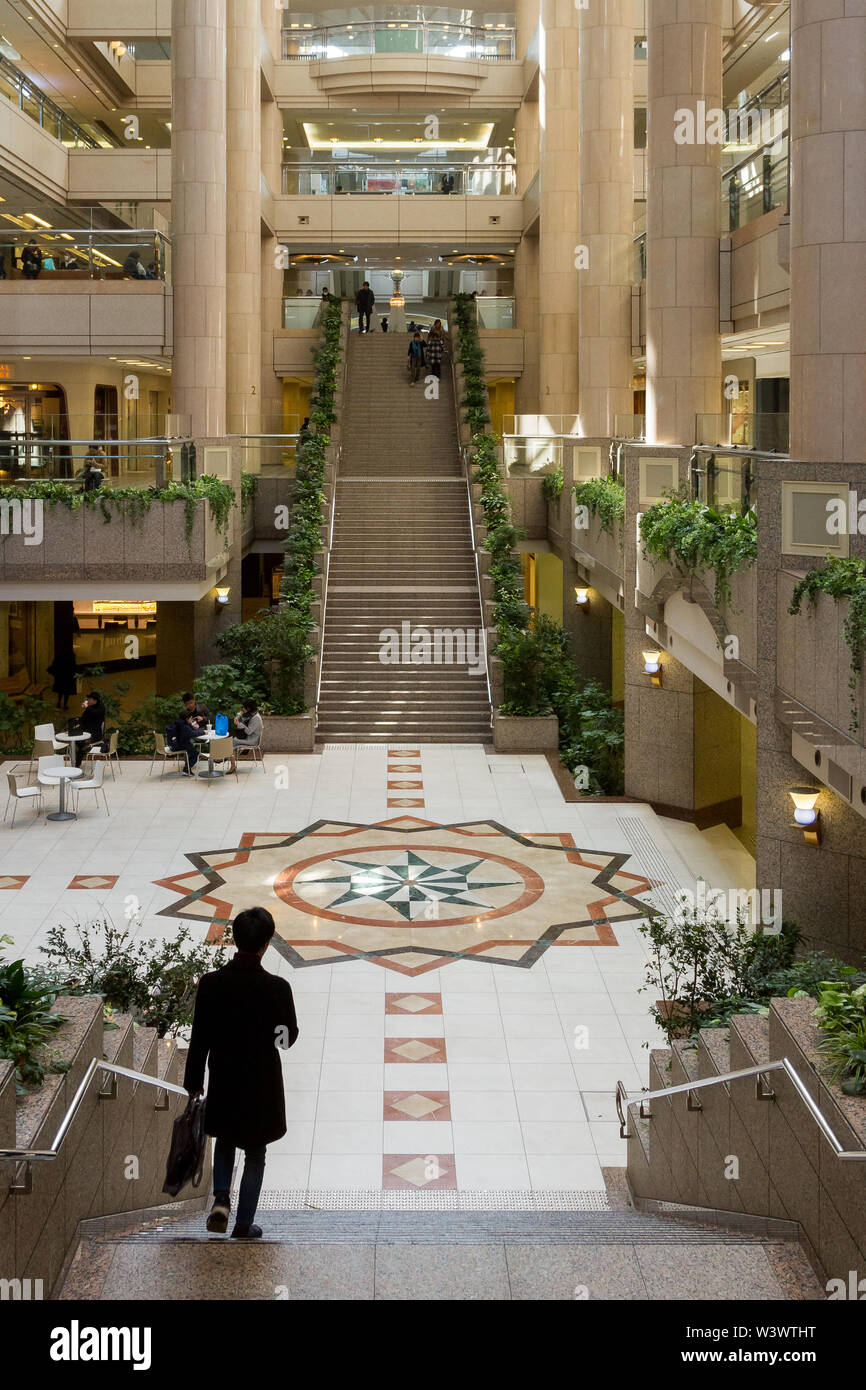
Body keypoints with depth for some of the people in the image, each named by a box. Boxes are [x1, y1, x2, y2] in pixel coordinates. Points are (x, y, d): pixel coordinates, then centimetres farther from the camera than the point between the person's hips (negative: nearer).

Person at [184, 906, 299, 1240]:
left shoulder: (211, 983, -14)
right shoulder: (277, 988, -19)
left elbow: (199, 1039, -6)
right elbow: (289, 1038, -6)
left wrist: (193, 1081, 6)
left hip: (223, 1082, 2)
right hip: (262, 1086, -2)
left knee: (225, 1141, 27)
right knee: (255, 1153, 15)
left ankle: (221, 1199, 7)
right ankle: (243, 1226, 19)